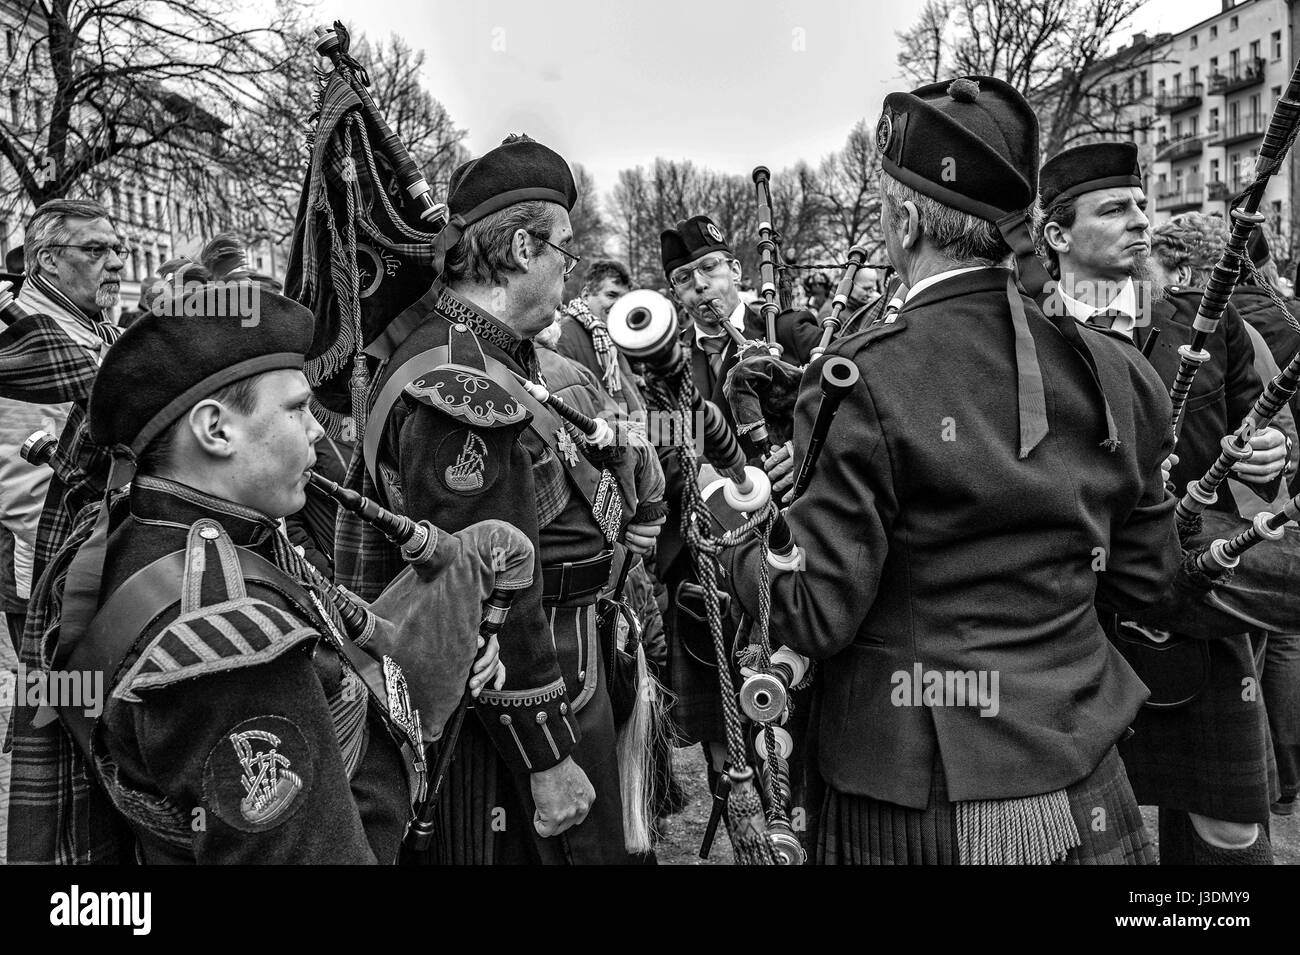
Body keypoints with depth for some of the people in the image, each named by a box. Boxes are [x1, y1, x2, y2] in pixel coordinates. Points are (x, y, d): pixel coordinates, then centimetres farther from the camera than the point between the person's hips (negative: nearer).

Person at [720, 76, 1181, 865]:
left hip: (918, 796, -3)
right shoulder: (1109, 370, -4)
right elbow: (1145, 571, 7)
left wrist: (737, 538, 0)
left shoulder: (863, 382, -19)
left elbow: (817, 617, -16)